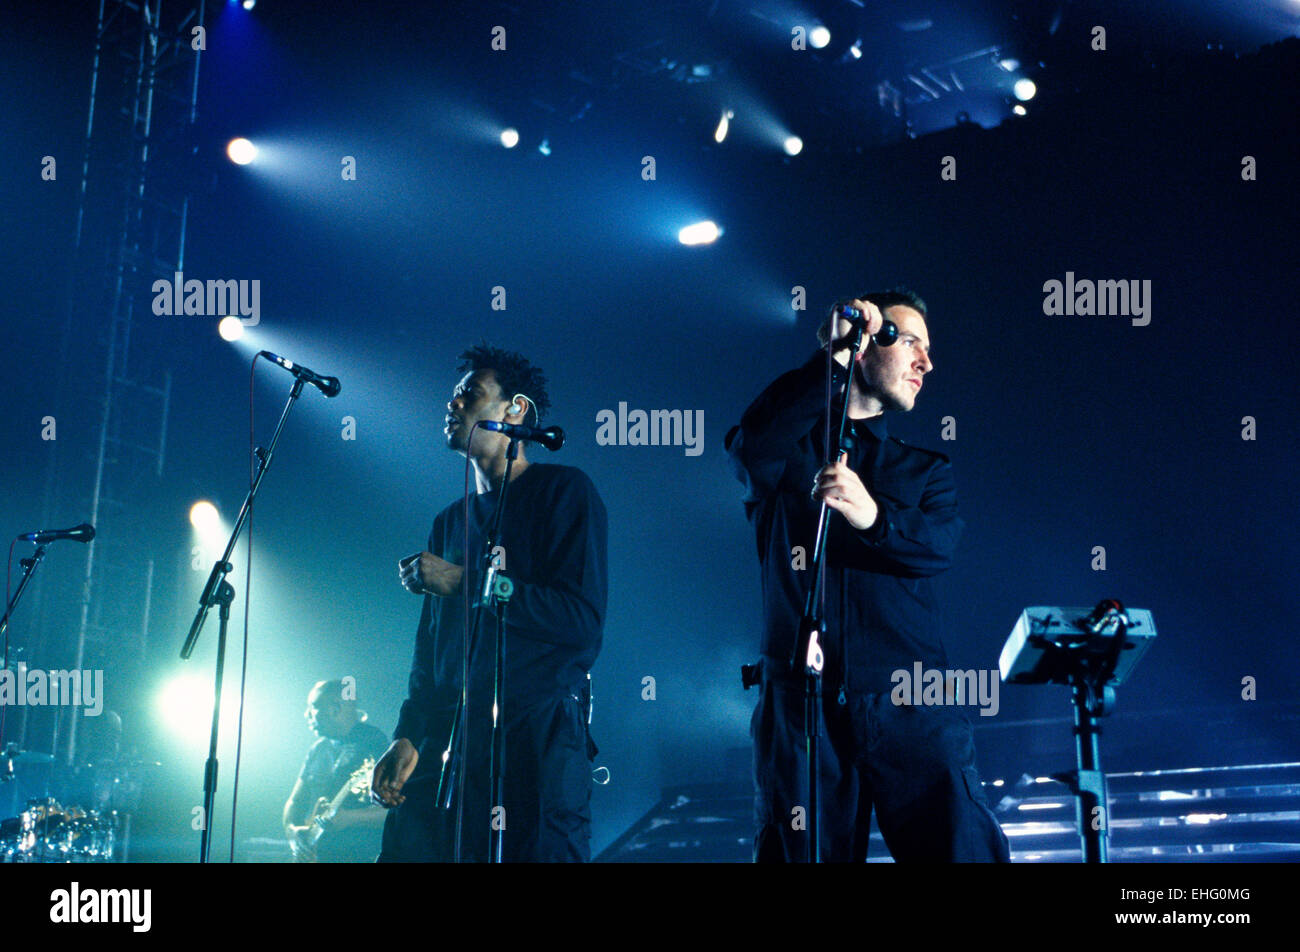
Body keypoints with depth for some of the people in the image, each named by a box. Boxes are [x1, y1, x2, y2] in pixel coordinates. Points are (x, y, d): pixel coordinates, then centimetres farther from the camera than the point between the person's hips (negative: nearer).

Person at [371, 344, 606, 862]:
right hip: (446, 741, 6)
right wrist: (408, 738, 4)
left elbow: (583, 619, -12)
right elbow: (431, 647, 18)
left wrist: (464, 582, -9)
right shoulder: (451, 520, 20)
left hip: (539, 739, -6)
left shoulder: (563, 490, 0)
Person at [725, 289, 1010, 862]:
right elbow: (750, 448, -14)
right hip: (800, 703, -1)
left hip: (908, 706, 2)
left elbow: (939, 545, -3)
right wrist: (829, 359, -17)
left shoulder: (925, 470, 17)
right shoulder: (789, 452, 11)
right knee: (800, 853, 1)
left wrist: (875, 516, -24)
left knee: (965, 847, -10)